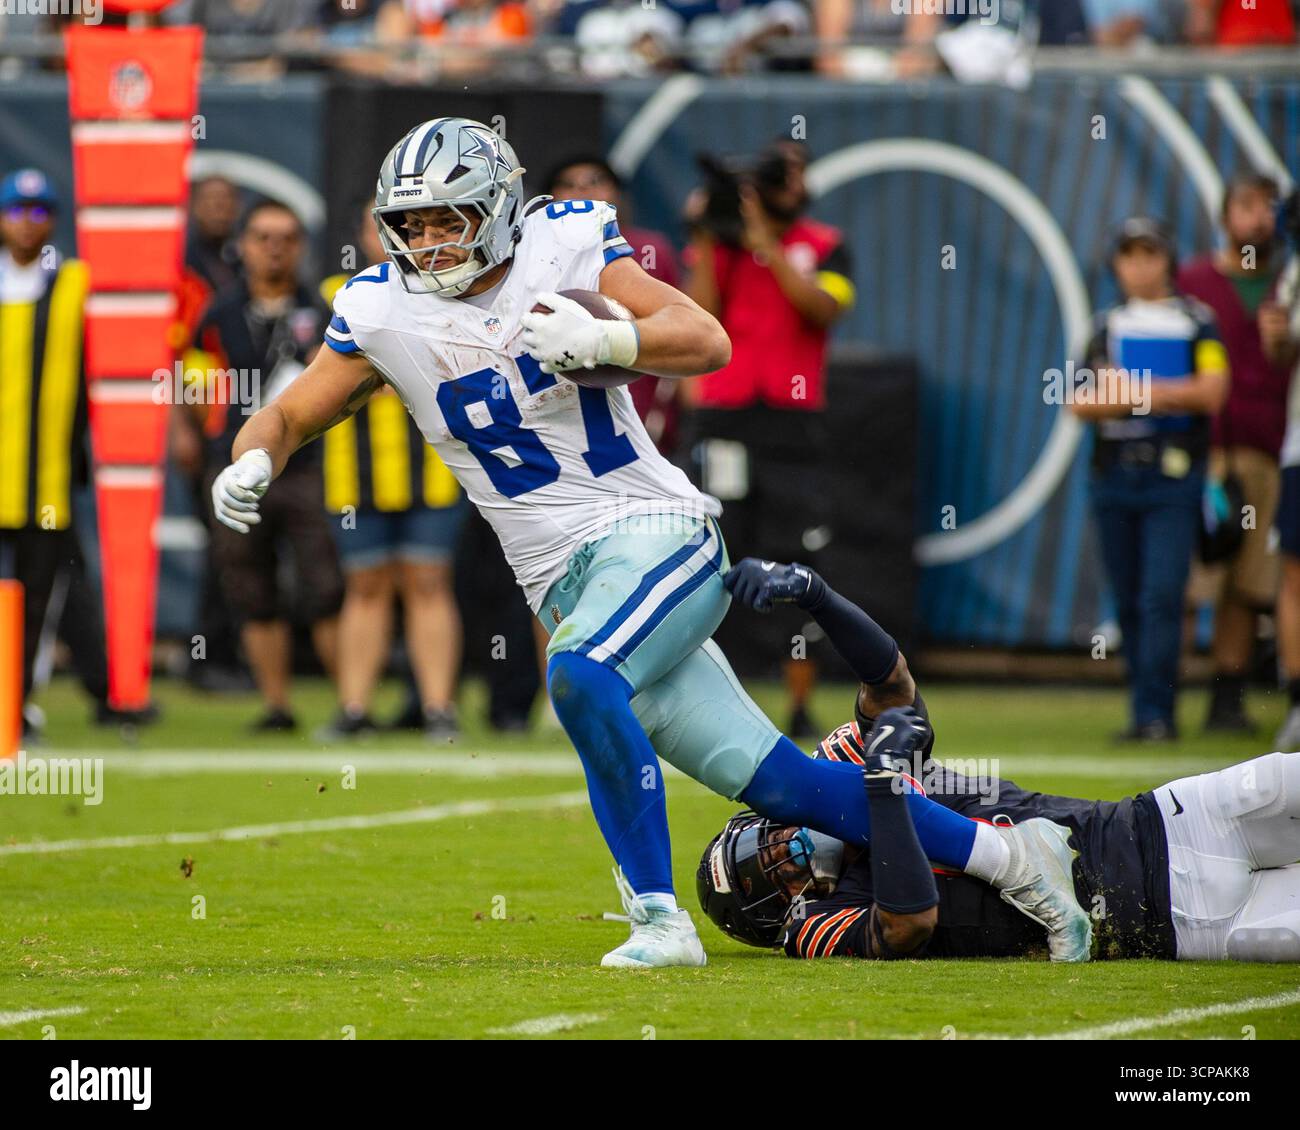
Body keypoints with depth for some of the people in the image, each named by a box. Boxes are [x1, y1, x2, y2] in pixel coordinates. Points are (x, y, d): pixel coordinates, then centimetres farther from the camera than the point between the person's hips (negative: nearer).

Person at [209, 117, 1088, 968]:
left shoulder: (568, 245, -5)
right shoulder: (383, 314, 3)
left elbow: (708, 343, -10)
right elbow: (290, 419, 9)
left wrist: (604, 338, -27)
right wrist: (251, 465, -13)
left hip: (656, 530, -4)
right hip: (564, 577, 4)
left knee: (579, 676, -34)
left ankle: (660, 918, -24)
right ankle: (1001, 855, 13)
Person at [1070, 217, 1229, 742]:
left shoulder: (1195, 321, 5)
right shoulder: (1107, 326, 14)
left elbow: (1212, 392, -8)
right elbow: (1080, 403, 5)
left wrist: (1132, 389, -9)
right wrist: (1150, 397, -11)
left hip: (1174, 474, -4)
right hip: (1113, 476, 4)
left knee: (1161, 596, -13)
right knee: (1128, 601, 5)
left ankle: (1156, 713, -15)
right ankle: (1146, 709, 12)